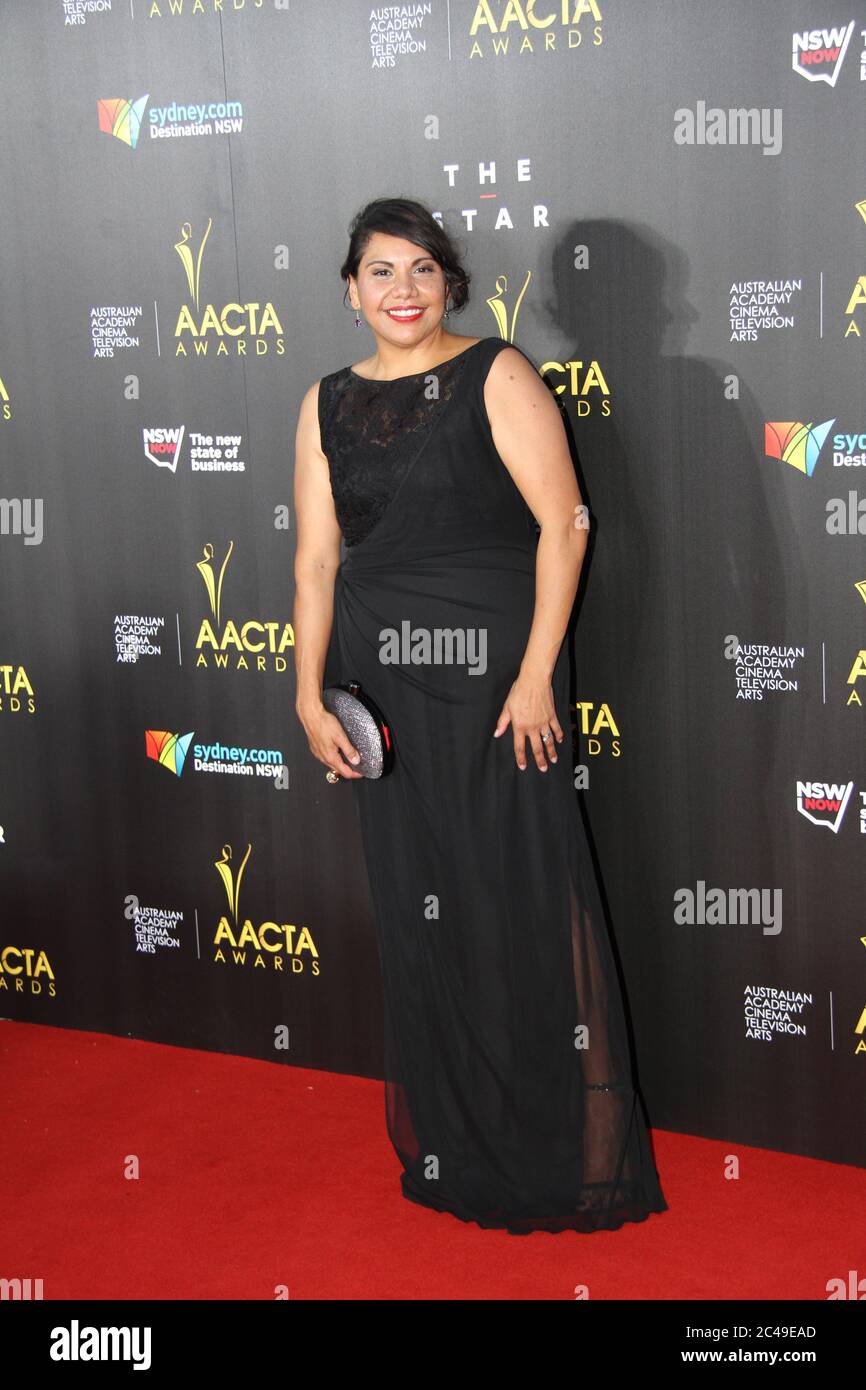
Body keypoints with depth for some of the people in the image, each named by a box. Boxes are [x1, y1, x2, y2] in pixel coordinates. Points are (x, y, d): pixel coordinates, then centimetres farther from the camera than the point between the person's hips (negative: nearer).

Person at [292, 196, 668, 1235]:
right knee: (416, 905, 10)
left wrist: (535, 675, -16)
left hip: (494, 669, -4)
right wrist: (310, 695, -1)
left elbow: (562, 524, -9)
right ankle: (453, 1143, 26)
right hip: (382, 679, 4)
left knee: (521, 894, 0)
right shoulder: (328, 405, 10)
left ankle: (561, 1151, 15)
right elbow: (316, 559, 8)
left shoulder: (498, 377, -3)